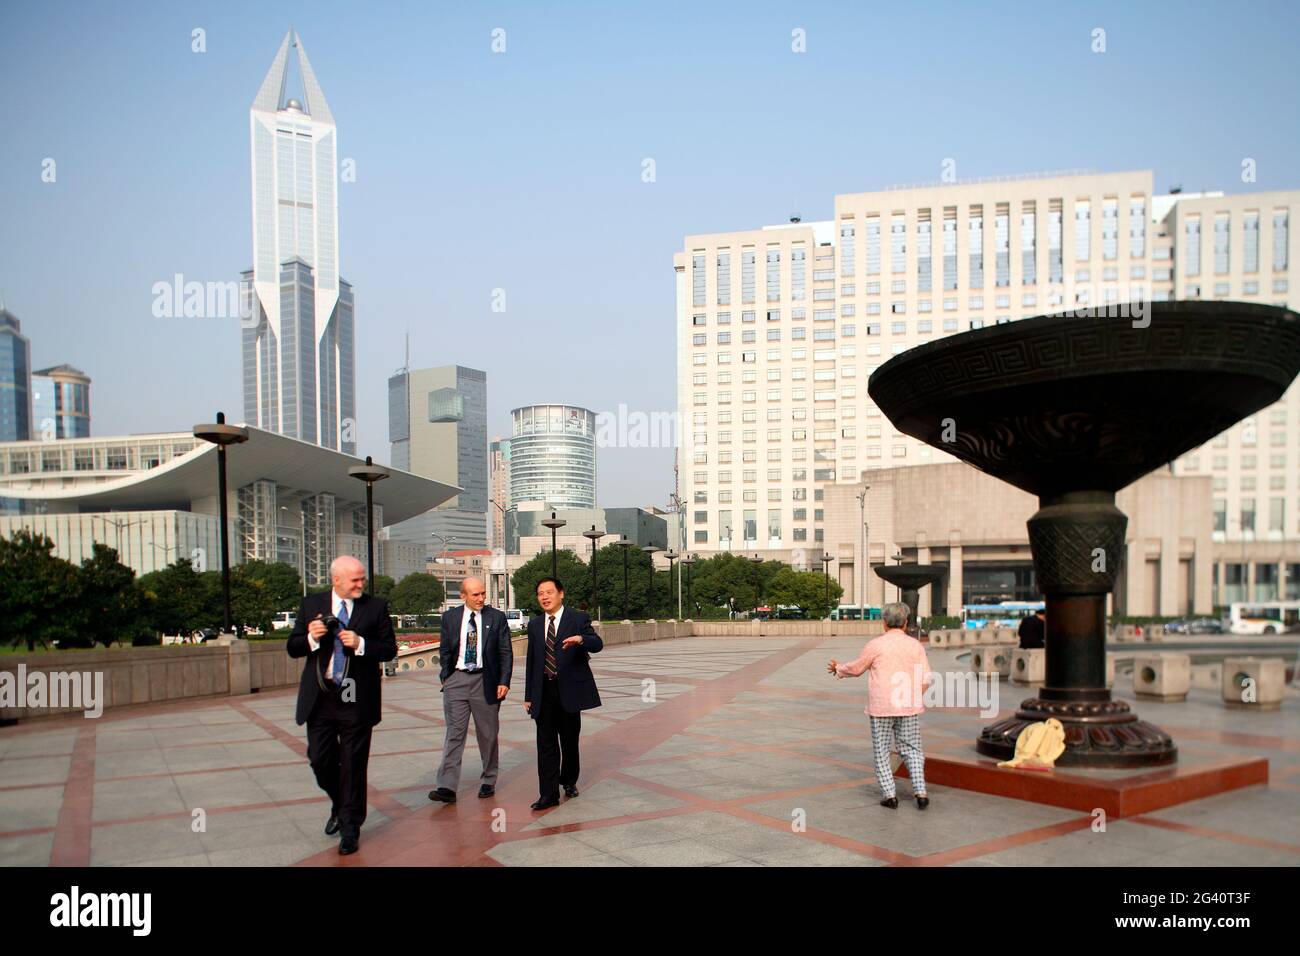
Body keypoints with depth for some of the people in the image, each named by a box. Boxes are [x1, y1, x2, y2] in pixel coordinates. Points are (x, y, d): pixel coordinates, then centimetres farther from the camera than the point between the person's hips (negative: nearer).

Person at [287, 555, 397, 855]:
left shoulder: (376, 607, 0)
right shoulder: (311, 604, 4)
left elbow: (389, 649, -1)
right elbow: (292, 647, 6)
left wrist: (361, 644, -18)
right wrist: (311, 637, -15)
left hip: (357, 700, -2)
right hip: (320, 699, 2)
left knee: (353, 765, 5)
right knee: (320, 759, 9)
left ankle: (350, 827, 20)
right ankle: (339, 806, 38)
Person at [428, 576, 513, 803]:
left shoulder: (496, 618, 1)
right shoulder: (450, 618, 5)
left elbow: (506, 652, 1)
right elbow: (444, 650, 12)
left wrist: (504, 682, -8)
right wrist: (445, 677, 3)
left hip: (486, 680, -1)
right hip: (457, 679, 1)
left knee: (487, 734, 8)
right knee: (454, 733, -4)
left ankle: (488, 782, 22)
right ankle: (447, 787, -7)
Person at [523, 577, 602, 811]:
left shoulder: (578, 619, -1)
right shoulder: (535, 625, 12)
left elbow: (597, 644, -14)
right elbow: (531, 661, 14)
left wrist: (580, 639, -36)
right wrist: (528, 695, 11)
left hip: (569, 689, -3)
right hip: (544, 691, 3)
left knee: (570, 740, 9)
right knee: (546, 743, -1)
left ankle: (569, 781, 30)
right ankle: (549, 794, 0)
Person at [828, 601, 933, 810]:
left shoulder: (876, 644, -7)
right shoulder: (916, 645, 0)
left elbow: (856, 669, 3)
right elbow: (925, 680, -2)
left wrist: (838, 669, 22)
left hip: (881, 707, -2)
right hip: (909, 707, 2)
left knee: (882, 751, 9)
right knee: (912, 749, 12)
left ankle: (890, 795, 7)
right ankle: (920, 793, 3)